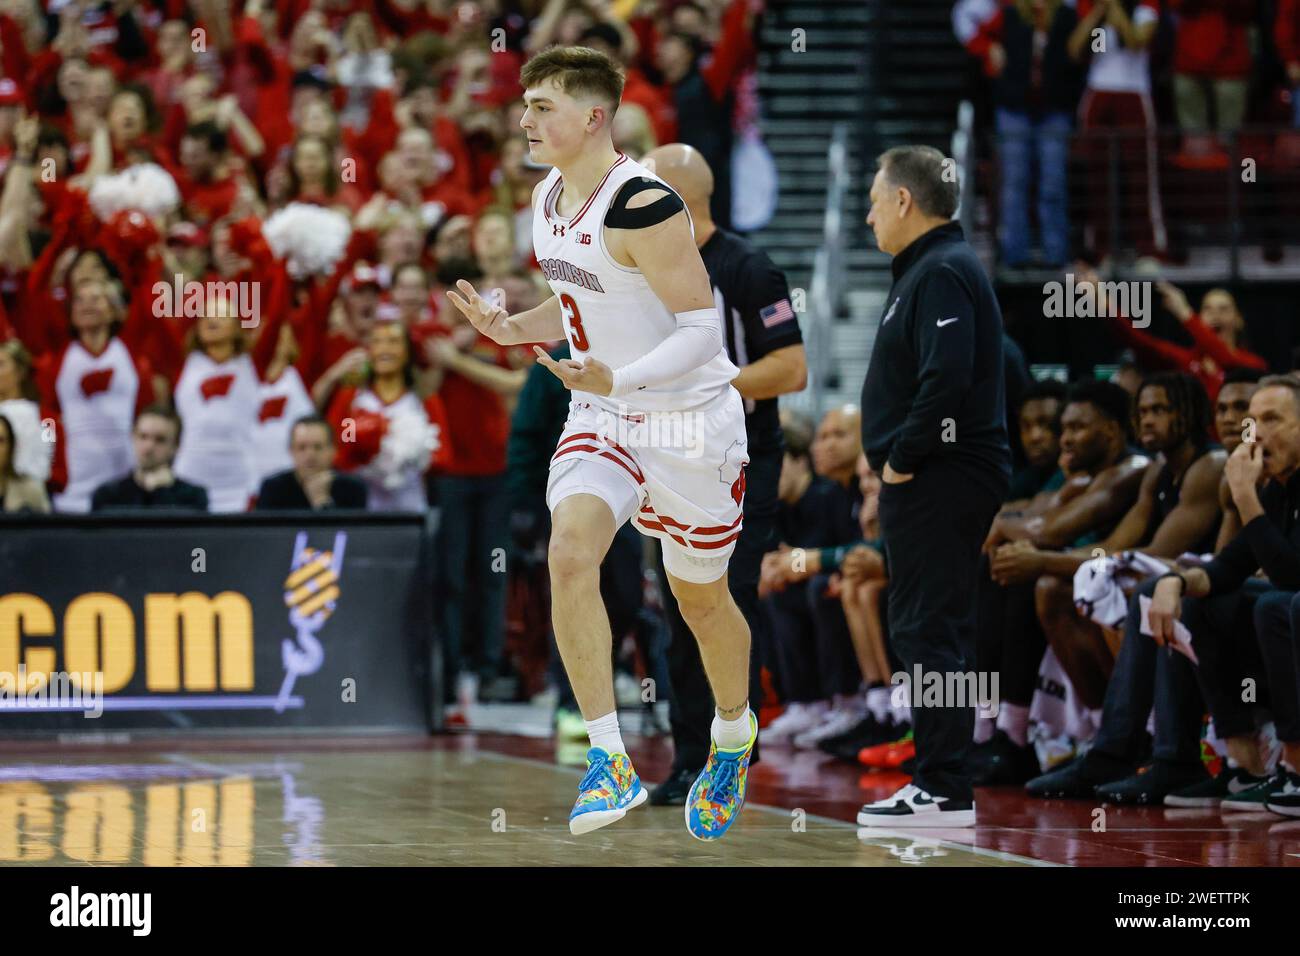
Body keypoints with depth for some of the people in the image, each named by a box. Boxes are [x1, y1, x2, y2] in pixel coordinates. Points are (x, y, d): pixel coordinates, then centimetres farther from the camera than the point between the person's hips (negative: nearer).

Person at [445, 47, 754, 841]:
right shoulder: (550, 199, 2)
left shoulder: (643, 207, -24)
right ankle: (611, 763, -18)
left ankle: (735, 732, 41)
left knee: (701, 598, 11)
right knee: (570, 552, -19)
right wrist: (511, 328, -2)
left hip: (690, 418, -6)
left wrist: (617, 380, -37)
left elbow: (702, 329, -24)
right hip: (604, 416, 6)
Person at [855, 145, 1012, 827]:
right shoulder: (931, 268, 18)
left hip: (938, 483, -11)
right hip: (934, 483, 11)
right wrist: (896, 457, 15)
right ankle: (942, 783, 17)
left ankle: (944, 791, -8)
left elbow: (946, 380, -27)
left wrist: (903, 458, -18)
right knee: (932, 629, 13)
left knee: (929, 631, -9)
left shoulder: (943, 273, -15)